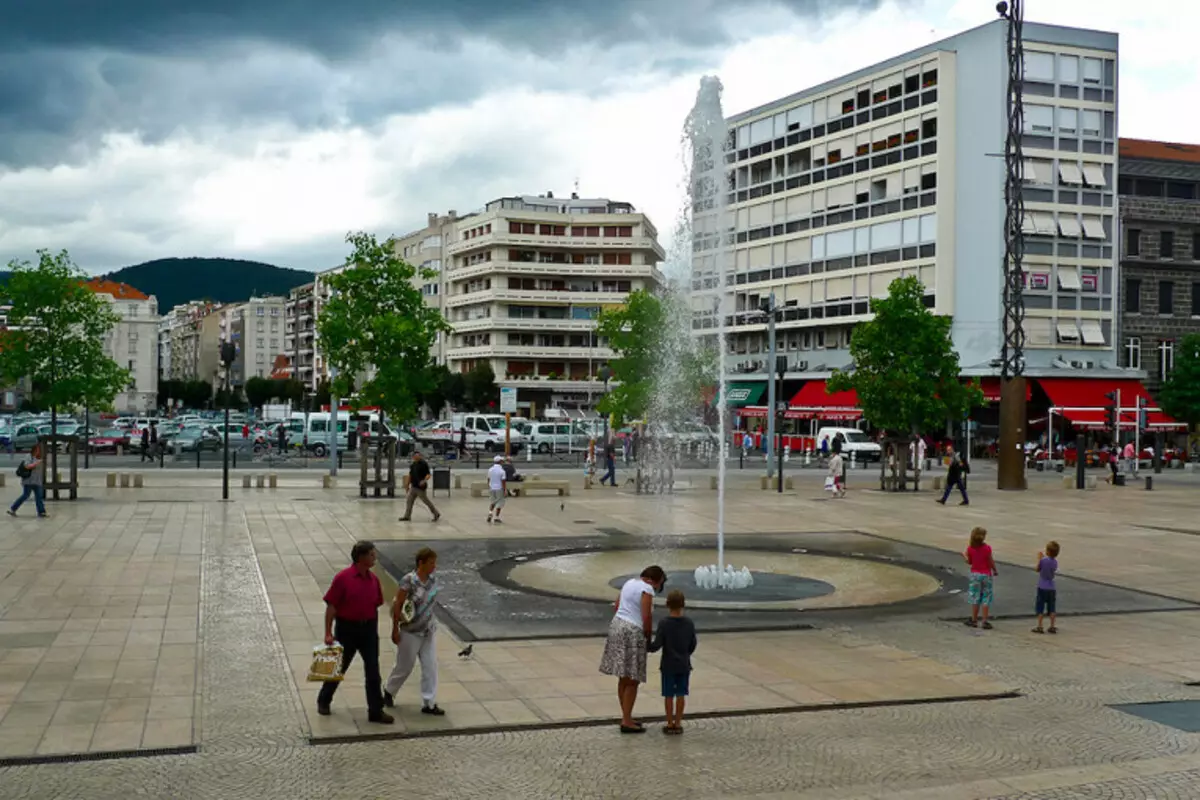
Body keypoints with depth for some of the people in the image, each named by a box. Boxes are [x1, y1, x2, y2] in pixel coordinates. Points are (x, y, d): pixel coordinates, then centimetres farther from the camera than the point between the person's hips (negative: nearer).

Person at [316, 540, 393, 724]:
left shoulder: (373, 579, 3)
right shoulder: (343, 578, -14)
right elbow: (331, 606, -12)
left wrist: (374, 631, 13)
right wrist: (328, 633, -14)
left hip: (368, 629, 4)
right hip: (346, 628, -4)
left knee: (373, 671, 2)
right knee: (339, 667, 11)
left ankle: (376, 711, 10)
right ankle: (323, 701, 33)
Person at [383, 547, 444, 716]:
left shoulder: (433, 579, -4)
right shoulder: (408, 581, -21)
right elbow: (397, 606, -15)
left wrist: (431, 622, 12)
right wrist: (395, 630, -12)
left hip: (427, 631, 5)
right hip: (410, 632, -5)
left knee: (430, 666, 3)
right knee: (405, 666, 10)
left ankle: (429, 703, 11)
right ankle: (388, 691, 36)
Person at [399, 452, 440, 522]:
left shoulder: (424, 464, -11)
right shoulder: (413, 464, 10)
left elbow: (428, 474, -15)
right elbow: (410, 475, 19)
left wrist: (424, 481, -32)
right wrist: (408, 485, 19)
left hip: (420, 487, -7)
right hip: (413, 487, 7)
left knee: (426, 501, 0)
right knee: (410, 501, 4)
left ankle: (436, 514, 12)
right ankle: (407, 516, 8)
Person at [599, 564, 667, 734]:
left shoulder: (630, 582, 15)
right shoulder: (647, 589, -11)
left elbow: (616, 605, 20)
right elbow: (647, 617, -17)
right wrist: (648, 637, -3)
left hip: (616, 625, 9)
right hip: (632, 632, -9)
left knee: (624, 678, 15)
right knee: (632, 680, -2)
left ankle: (626, 717, 24)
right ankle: (626, 722, 0)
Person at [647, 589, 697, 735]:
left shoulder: (664, 624, -15)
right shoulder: (689, 624, -4)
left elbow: (657, 645, -16)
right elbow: (693, 645, 4)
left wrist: (646, 647, 3)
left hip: (668, 665, -3)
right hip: (684, 665, 3)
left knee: (669, 695, 7)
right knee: (681, 694, 10)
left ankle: (670, 724, 12)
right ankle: (678, 723, 14)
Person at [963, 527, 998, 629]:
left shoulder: (970, 548, -8)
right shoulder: (987, 548, -16)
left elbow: (969, 561, 1)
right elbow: (991, 562, -11)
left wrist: (964, 555, 19)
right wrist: (995, 571, 6)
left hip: (975, 574, 2)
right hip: (986, 574, -2)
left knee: (975, 597, 12)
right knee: (986, 598, 5)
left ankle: (974, 620, 17)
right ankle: (984, 622, 4)